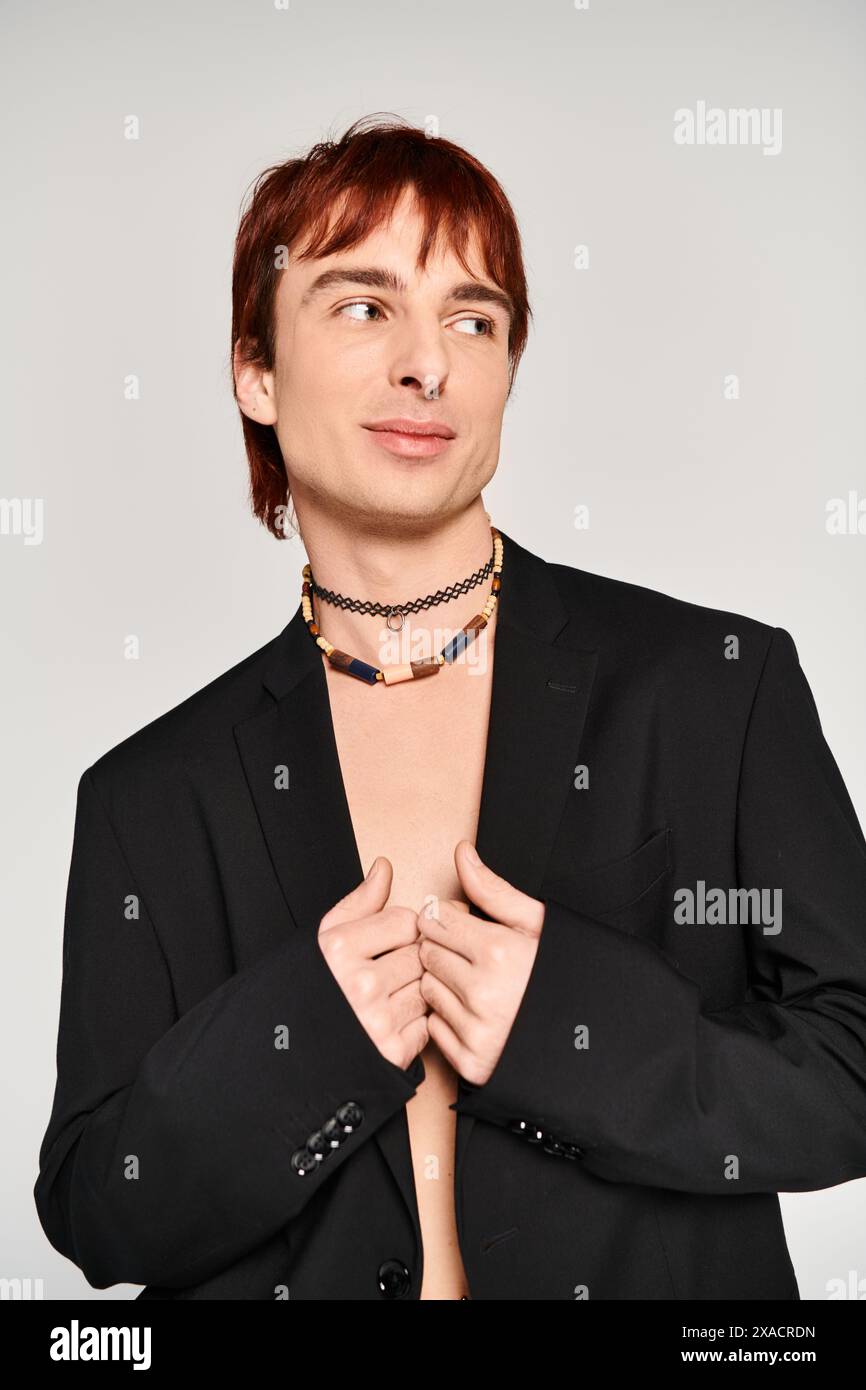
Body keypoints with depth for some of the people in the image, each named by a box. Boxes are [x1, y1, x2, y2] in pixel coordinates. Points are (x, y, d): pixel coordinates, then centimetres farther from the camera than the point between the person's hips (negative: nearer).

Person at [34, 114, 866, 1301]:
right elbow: (95, 1218, -3)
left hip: (660, 1274, 0)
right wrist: (306, 1030, -18)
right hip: (296, 1270, 1)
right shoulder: (153, 797, -4)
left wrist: (574, 1018, -19)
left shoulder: (724, 683, -8)